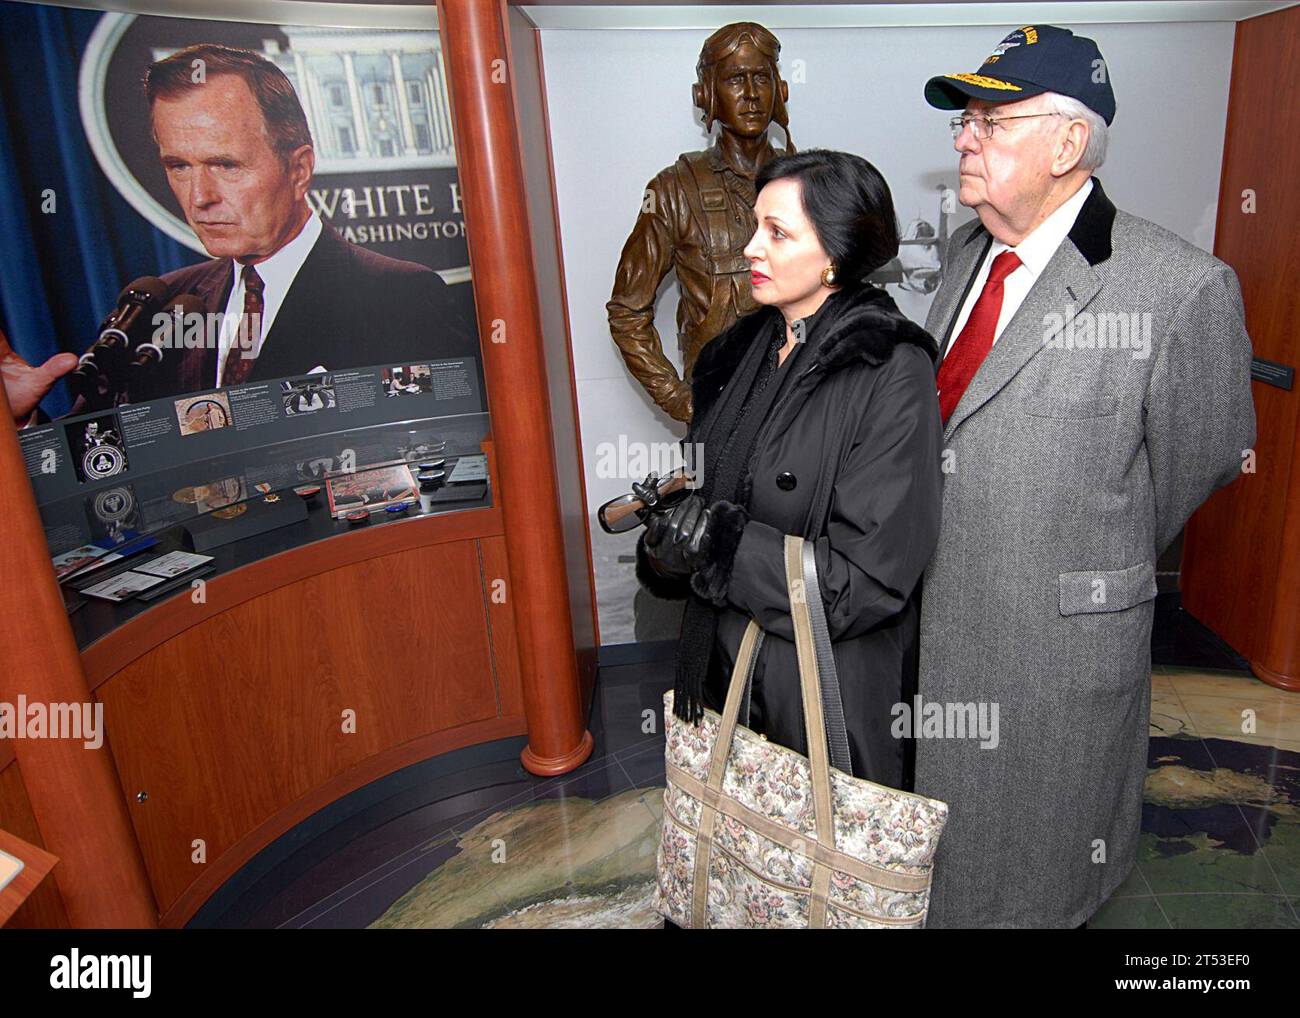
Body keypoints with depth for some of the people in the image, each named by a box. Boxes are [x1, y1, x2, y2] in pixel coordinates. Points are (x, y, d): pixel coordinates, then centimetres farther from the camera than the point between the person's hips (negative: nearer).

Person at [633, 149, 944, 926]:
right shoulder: (740, 353, 1)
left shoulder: (892, 374, -19)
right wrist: (671, 539, -11)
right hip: (724, 661, 6)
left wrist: (720, 543, -21)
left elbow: (868, 577, -21)